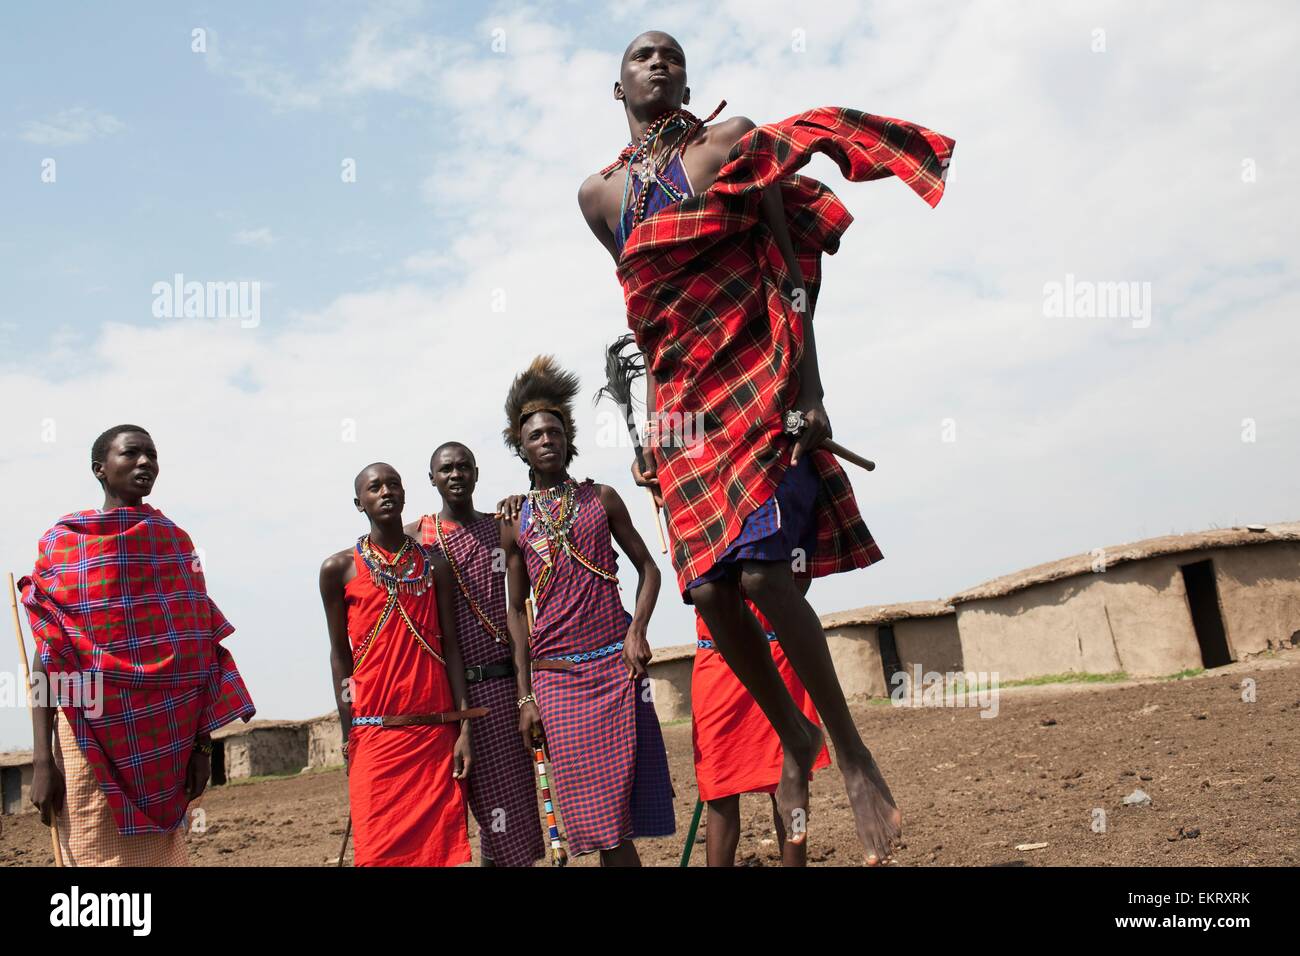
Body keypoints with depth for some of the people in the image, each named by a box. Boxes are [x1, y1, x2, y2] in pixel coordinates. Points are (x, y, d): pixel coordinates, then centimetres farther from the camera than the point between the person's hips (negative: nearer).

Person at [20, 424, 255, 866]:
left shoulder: (176, 541, 10)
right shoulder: (61, 544, 2)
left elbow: (197, 651, 7)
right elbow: (47, 655, -1)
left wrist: (202, 742, 2)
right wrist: (41, 757, -8)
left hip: (165, 741, 2)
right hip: (90, 737, -2)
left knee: (164, 854, 4)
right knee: (98, 854, -2)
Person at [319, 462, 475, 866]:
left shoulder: (434, 564, 7)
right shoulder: (339, 569, 2)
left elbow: (450, 646, 5)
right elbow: (340, 654, 7)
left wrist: (464, 728, -1)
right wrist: (347, 737, 5)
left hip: (437, 731, 2)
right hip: (375, 734, -1)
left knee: (441, 845, 3)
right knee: (380, 850, -1)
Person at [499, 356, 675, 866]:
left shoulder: (601, 498, 8)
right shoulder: (515, 522, 8)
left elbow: (647, 567, 10)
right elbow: (516, 609, 9)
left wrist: (637, 631, -7)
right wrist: (525, 695, 3)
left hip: (616, 666, 0)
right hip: (556, 674, 0)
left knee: (623, 797, 0)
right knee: (593, 812, 1)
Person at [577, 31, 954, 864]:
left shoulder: (730, 144, 4)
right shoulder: (599, 194, 14)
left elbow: (790, 273, -4)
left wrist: (808, 390, -15)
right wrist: (651, 430, 13)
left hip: (759, 386, -4)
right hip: (682, 401, 4)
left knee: (760, 570, -18)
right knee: (712, 588, -2)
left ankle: (849, 747, 1)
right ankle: (794, 739, 20)